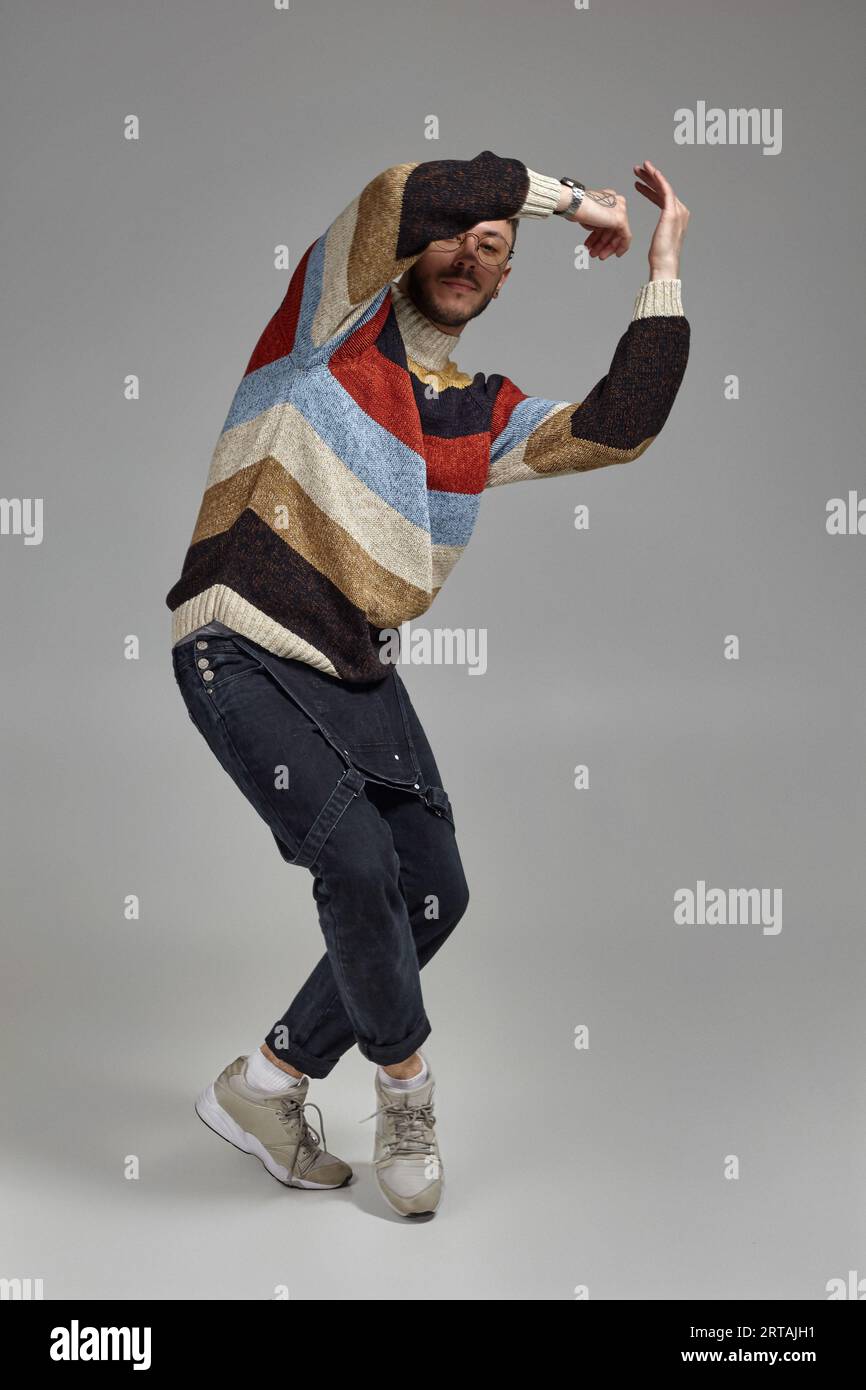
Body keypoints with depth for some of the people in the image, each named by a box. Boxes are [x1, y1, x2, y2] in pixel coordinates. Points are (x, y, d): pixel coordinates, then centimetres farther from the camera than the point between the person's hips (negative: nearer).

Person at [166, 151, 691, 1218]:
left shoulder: (484, 414, 14)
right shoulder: (338, 317, -1)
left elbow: (620, 426, 2)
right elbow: (404, 194, -18)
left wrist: (663, 272, 5)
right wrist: (565, 194, -6)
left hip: (357, 671, 7)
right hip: (242, 655, -7)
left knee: (434, 892, 2)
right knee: (357, 859, -21)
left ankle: (265, 1088, 19)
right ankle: (404, 1080, 8)